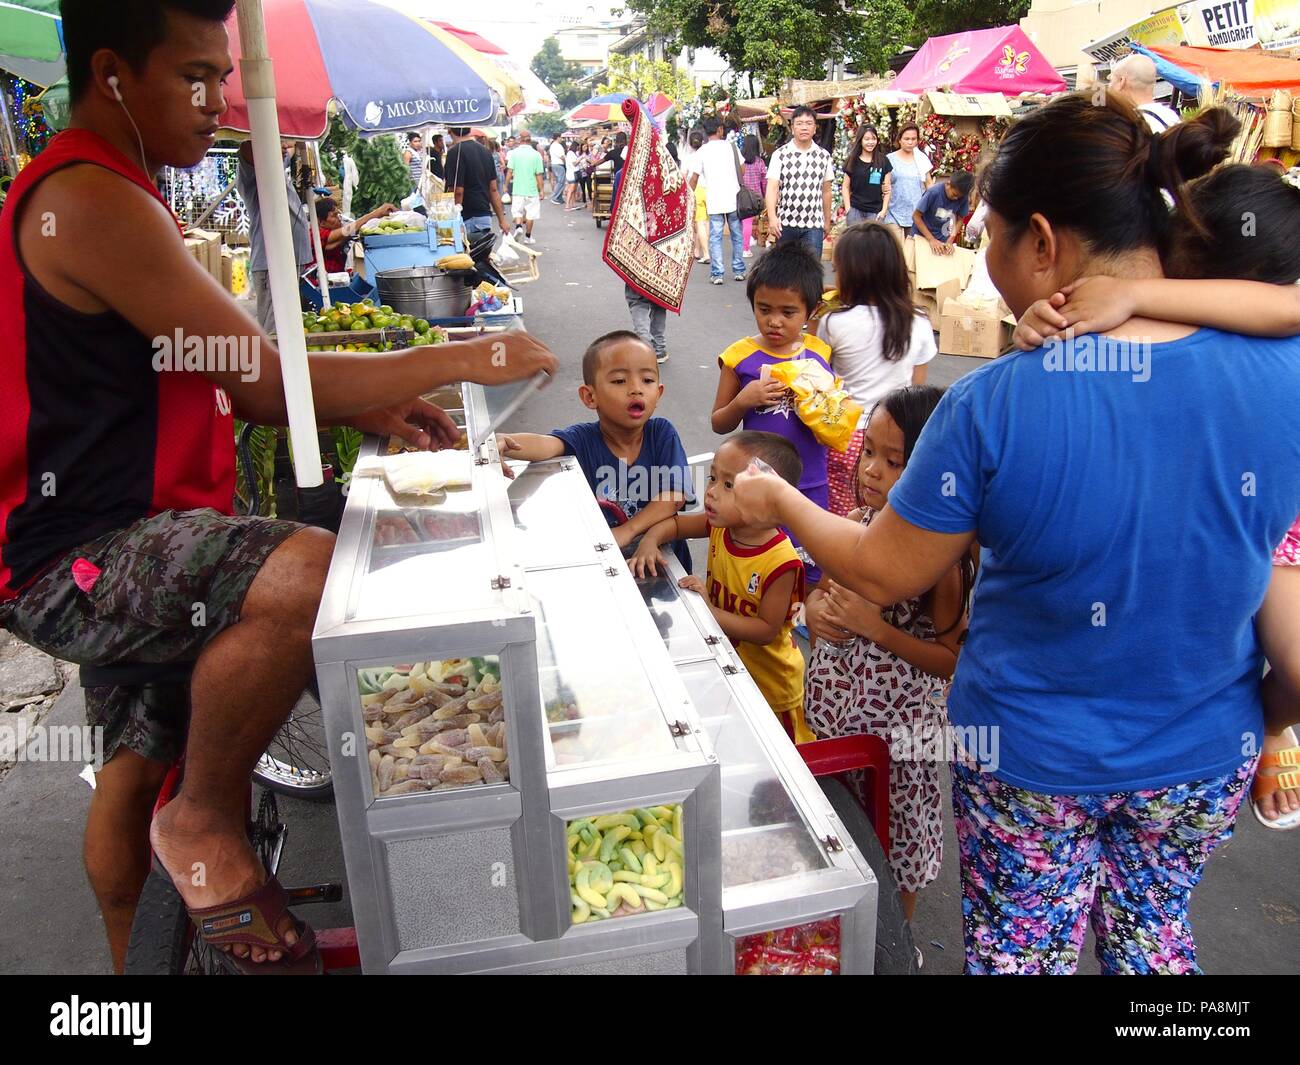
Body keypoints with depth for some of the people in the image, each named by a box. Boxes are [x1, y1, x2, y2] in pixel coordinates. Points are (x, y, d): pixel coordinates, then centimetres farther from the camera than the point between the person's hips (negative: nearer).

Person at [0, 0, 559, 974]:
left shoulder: (114, 195, 16)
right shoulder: (90, 201, -18)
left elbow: (214, 376, 16)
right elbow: (266, 381, -22)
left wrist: (371, 409, 5)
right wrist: (458, 361, -15)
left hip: (109, 546, 11)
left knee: (139, 766, 23)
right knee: (312, 573, -34)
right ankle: (208, 826, -11)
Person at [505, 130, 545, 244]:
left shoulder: (514, 153, -4)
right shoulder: (536, 154, -6)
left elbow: (509, 172, -4)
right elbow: (539, 175, -6)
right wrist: (541, 190, 2)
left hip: (517, 189, 1)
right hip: (532, 190, -1)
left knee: (517, 211, 13)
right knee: (530, 214, 11)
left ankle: (518, 226, -13)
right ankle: (528, 236, 18)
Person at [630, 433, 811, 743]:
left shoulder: (780, 562, -33)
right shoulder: (720, 526, -14)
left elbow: (766, 630, -28)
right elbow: (674, 523, 3)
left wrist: (709, 610, -35)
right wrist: (649, 541, -18)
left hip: (767, 683, -6)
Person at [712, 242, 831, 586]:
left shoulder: (821, 354, 0)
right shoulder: (740, 357, -5)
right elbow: (719, 424, 3)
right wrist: (744, 400, -16)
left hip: (809, 482, 2)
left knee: (809, 571, 13)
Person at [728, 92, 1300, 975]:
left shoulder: (993, 407, -27)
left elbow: (883, 575, -12)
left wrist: (778, 500, 4)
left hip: (1033, 754, -3)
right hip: (1209, 756, 4)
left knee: (1020, 951, 21)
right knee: (1153, 932, 29)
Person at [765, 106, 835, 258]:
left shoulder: (824, 156, 7)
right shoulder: (780, 154, -1)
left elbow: (826, 191, 13)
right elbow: (772, 188, -10)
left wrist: (827, 221, 16)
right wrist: (772, 217, -24)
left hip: (814, 224, 1)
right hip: (785, 223, -1)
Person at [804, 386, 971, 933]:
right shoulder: (856, 522, -4)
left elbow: (954, 661, -18)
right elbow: (822, 588, 11)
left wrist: (875, 626, -26)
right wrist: (815, 609, -11)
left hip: (894, 731, -5)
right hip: (828, 715, 6)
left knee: (894, 847, 16)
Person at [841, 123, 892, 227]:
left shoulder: (883, 161, 5)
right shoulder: (853, 161, 5)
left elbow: (887, 189, 7)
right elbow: (846, 187, 8)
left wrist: (884, 210, -1)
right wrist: (848, 209, -1)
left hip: (876, 212, 0)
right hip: (855, 210, 0)